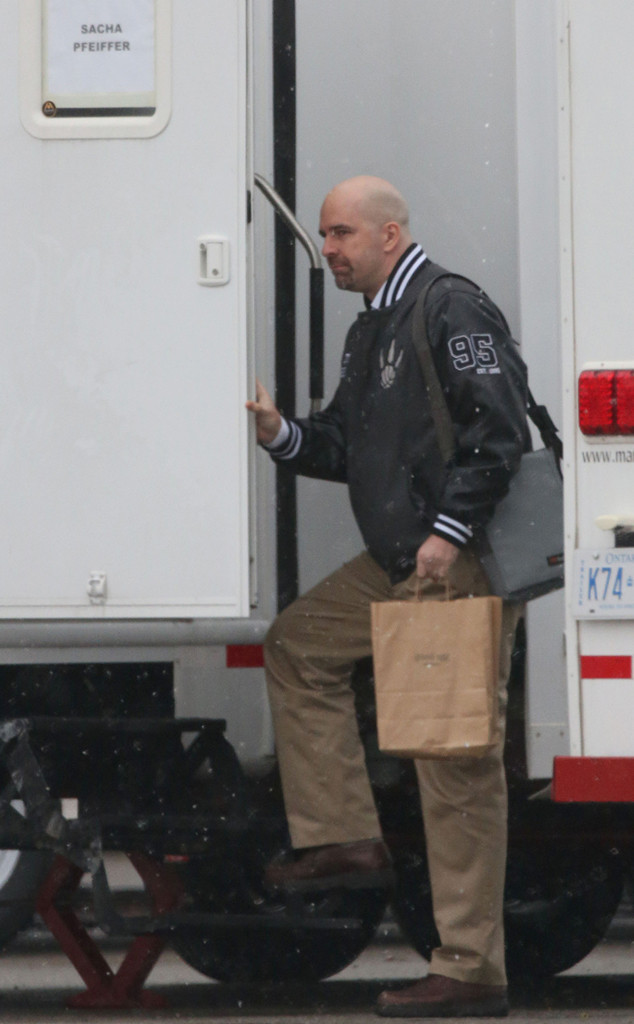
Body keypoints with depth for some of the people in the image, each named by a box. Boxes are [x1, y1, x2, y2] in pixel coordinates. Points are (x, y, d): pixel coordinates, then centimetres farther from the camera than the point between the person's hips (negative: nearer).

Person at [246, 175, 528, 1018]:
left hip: (463, 567, -10)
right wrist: (282, 435, 5)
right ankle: (345, 839, 19)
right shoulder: (372, 331, 20)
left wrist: (449, 532, -23)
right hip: (399, 569, 10)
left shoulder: (453, 310, -11)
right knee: (298, 646, 20)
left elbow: (500, 427, -19)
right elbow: (350, 448, 23)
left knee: (457, 763, -9)